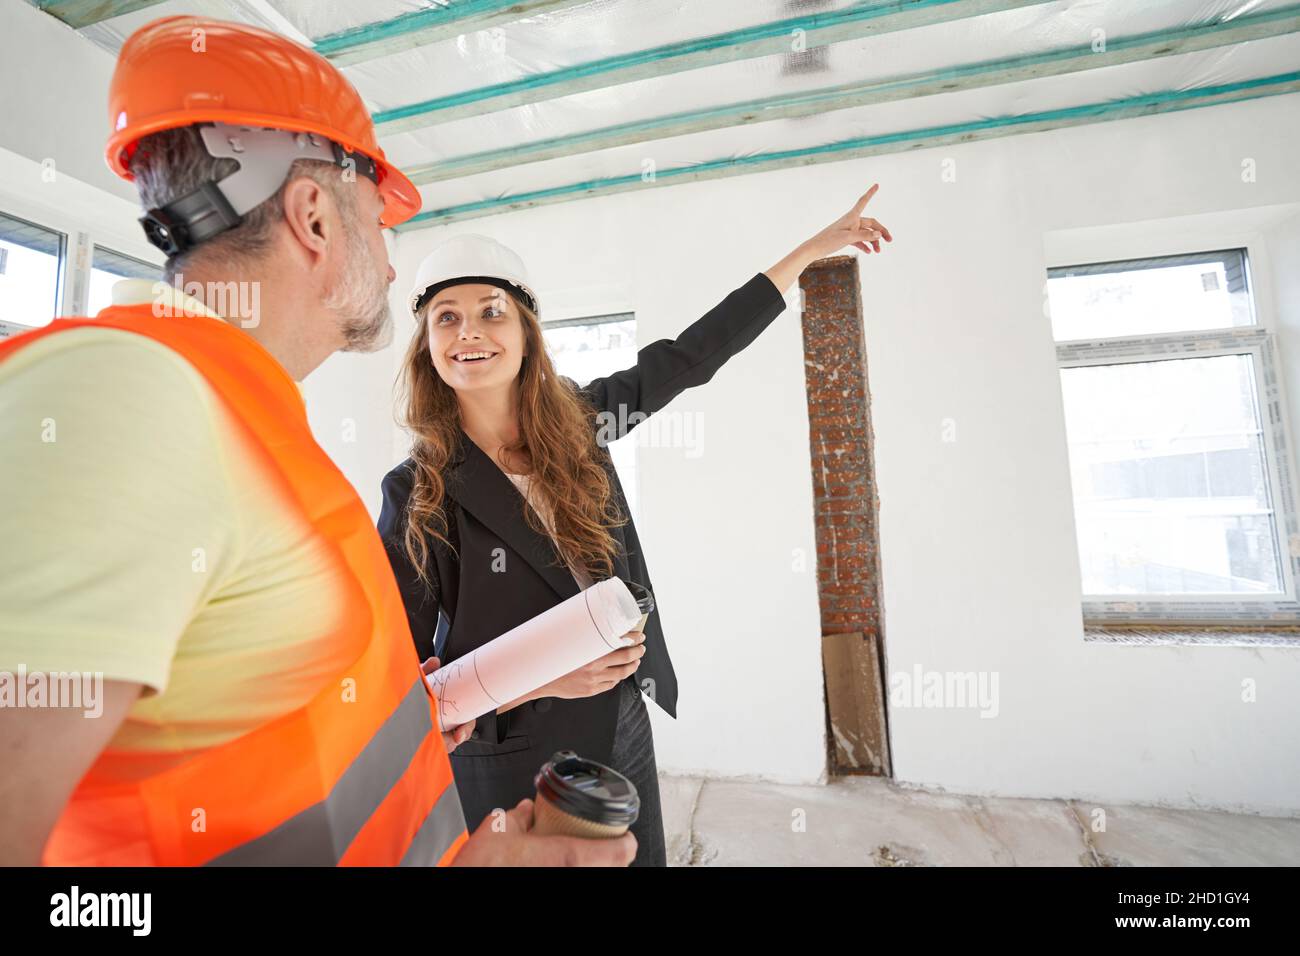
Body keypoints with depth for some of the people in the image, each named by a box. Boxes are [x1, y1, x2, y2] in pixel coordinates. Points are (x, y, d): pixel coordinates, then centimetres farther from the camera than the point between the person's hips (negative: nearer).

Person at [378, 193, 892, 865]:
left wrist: (814, 248, 5)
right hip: (508, 767, -3)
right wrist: (542, 680, -25)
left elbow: (689, 356, -2)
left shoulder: (575, 422, -8)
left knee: (642, 856, 23)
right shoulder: (417, 493, -17)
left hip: (623, 735, 4)